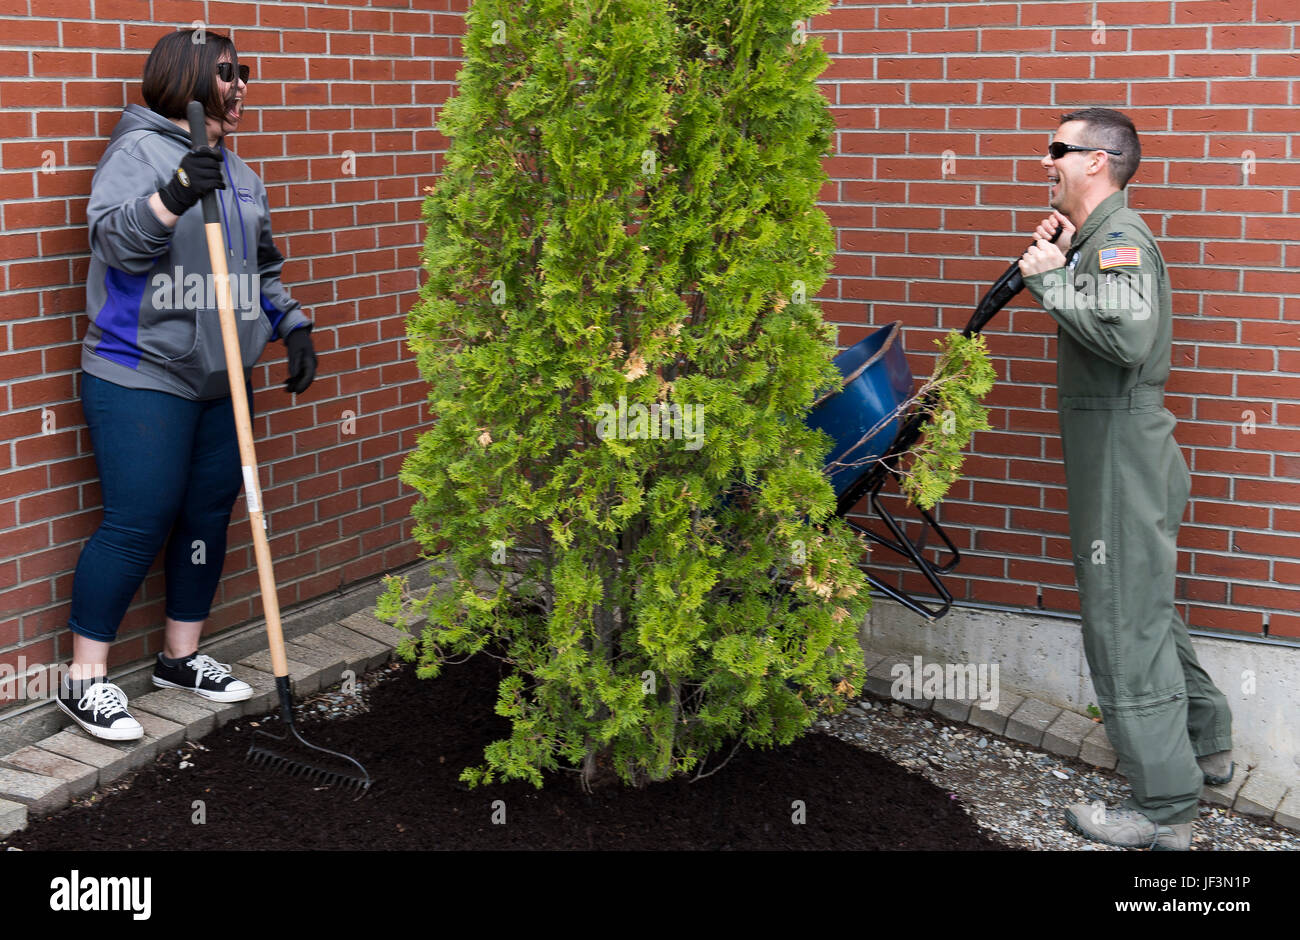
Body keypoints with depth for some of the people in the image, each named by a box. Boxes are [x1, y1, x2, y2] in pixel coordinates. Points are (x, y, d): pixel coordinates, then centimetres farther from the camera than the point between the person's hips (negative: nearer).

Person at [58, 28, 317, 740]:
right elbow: (115, 240, -20)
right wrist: (173, 197, -35)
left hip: (221, 380, 8)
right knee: (139, 522, -8)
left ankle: (181, 655, 26)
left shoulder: (238, 173, 17)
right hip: (140, 379, -8)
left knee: (210, 513, 10)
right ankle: (84, 679, 2)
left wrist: (293, 327, 14)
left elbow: (263, 268, 25)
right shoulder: (139, 151, -7)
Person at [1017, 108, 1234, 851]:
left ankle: (1164, 810, 5)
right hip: (1124, 456, 11)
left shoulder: (1120, 239, -18)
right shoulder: (1098, 238, 15)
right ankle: (1206, 746, 38)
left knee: (1125, 628, -4)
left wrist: (1051, 281, -24)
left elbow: (1129, 334, -35)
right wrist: (1058, 261, 6)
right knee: (1146, 610, 23)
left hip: (1124, 461, -11)